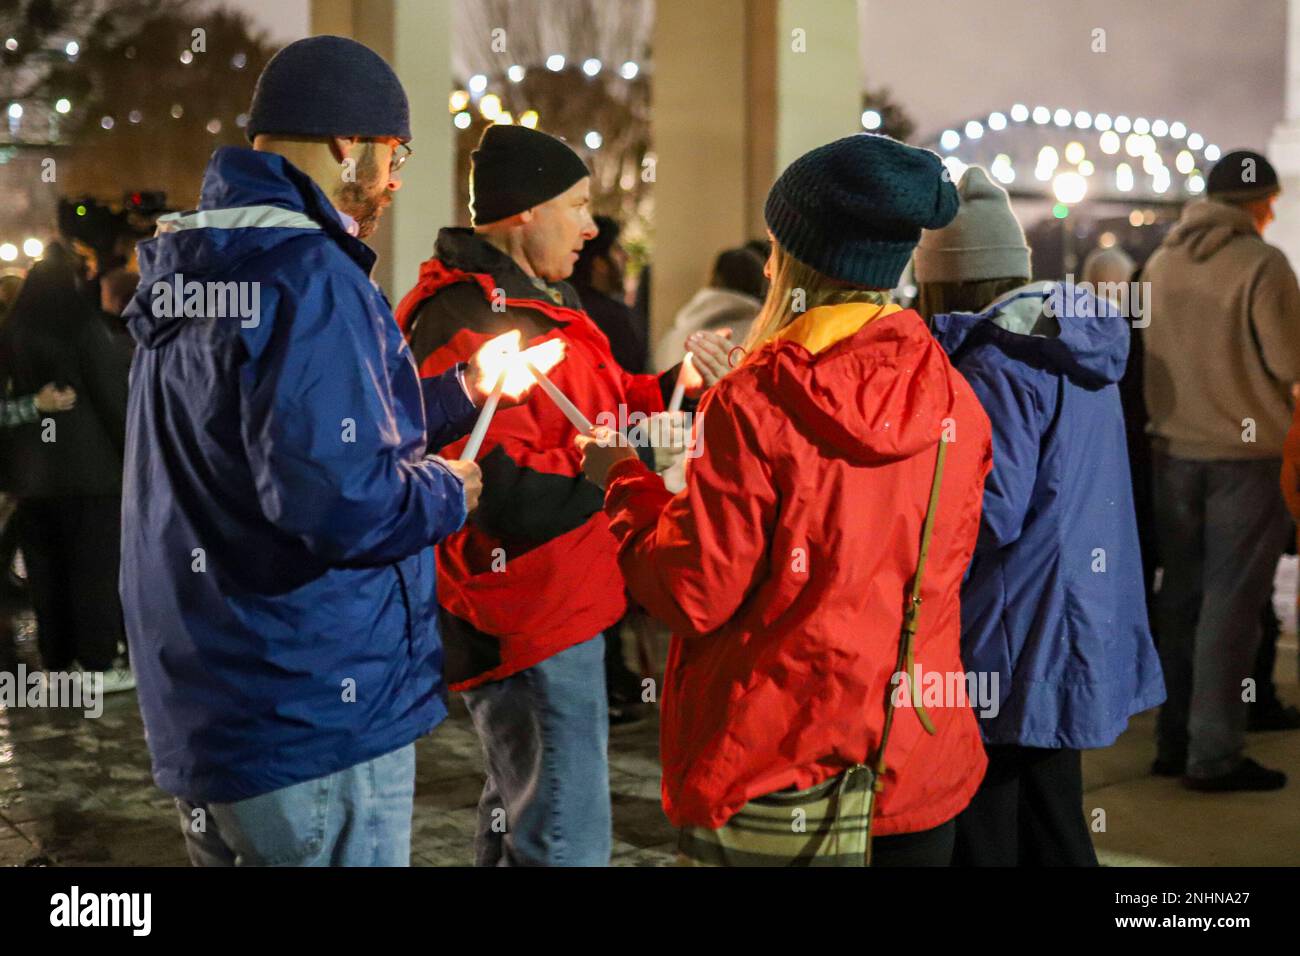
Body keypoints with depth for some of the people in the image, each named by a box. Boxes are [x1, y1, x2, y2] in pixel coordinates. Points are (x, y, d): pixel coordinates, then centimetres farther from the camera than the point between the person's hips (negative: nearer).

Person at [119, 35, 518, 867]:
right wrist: (448, 493, -9)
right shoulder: (308, 276, -20)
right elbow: (339, 498, -29)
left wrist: (462, 390, 21)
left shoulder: (192, 266, 10)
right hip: (316, 715, -9)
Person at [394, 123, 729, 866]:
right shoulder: (472, 329, -21)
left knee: (524, 816, 24)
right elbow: (509, 497, -27)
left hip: (552, 611, 11)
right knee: (566, 842, -6)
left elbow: (573, 410, 20)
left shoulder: (535, 298, 13)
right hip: (532, 625, -11)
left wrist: (668, 387, 4)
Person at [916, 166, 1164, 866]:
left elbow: (990, 516, -22)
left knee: (982, 839, 1)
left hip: (1011, 653, -9)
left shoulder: (997, 365, -18)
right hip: (1072, 645, 9)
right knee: (1052, 833, 18)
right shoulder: (1078, 348, 10)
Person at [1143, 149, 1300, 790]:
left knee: (1181, 595, 13)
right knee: (1230, 604, -1)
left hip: (1173, 449, 6)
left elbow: (1148, 354, 10)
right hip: (1244, 450, -6)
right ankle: (1214, 754, 1)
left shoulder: (1160, 262, 6)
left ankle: (1174, 742, 19)